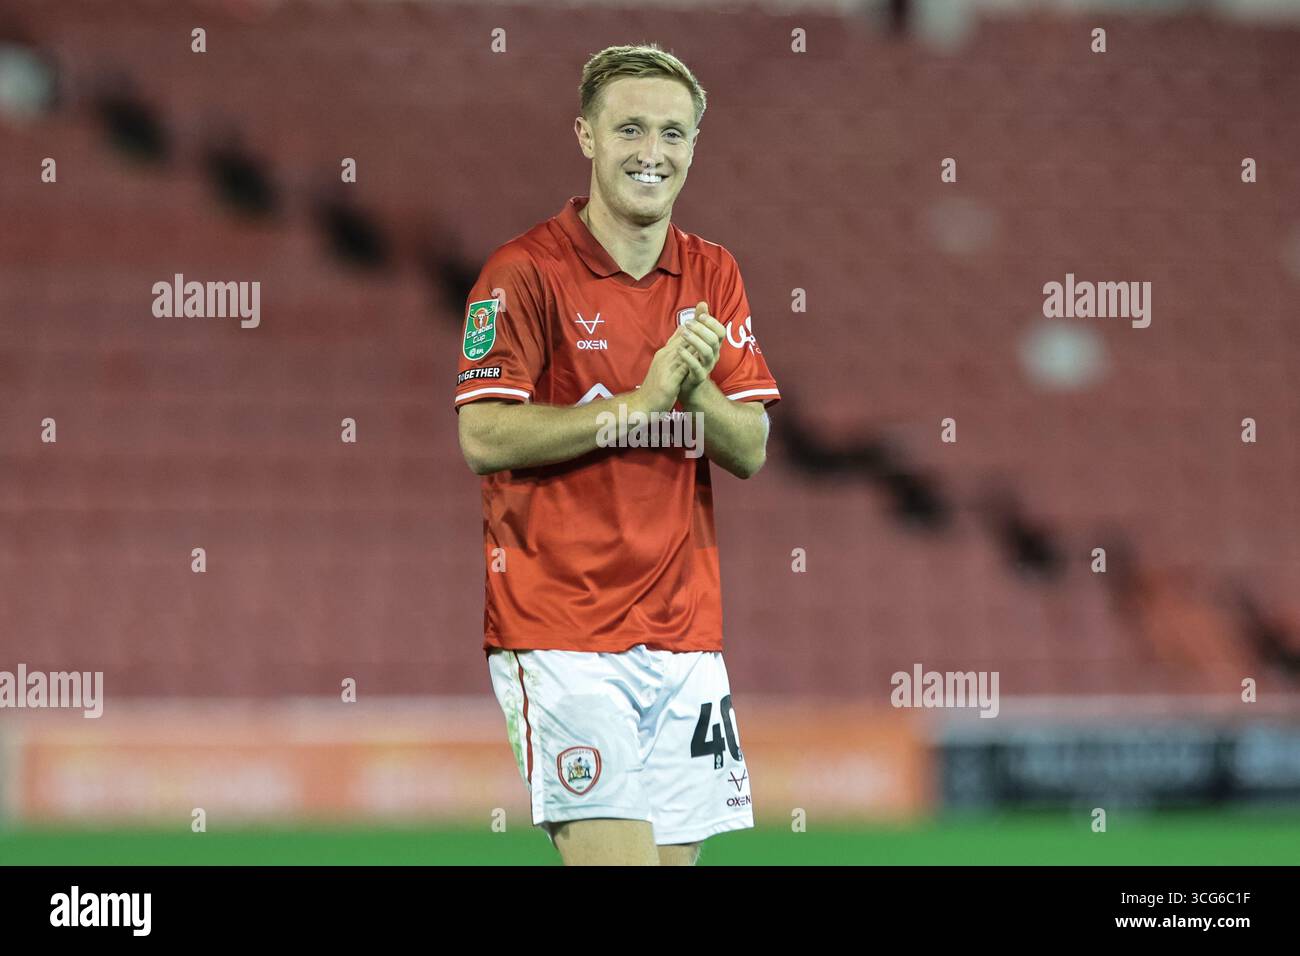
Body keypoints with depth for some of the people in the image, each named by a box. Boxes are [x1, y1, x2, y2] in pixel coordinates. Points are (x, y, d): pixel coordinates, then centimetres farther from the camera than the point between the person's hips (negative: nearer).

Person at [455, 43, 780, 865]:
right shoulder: (526, 272, -6)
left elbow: (751, 452, 8)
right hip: (561, 634, -6)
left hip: (684, 634, 6)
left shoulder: (714, 276, 12)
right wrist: (641, 401, -18)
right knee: (613, 854, -15)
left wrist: (697, 389, -13)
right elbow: (483, 438, -15)